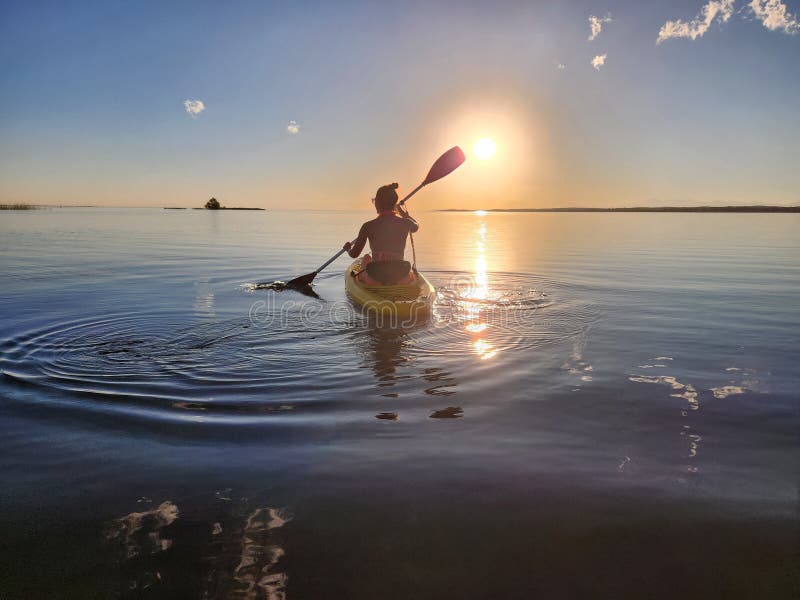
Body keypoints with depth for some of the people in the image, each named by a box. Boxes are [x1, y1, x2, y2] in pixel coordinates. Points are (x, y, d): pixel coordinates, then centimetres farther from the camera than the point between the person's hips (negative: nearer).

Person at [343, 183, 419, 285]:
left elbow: (354, 254, 4)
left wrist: (348, 248, 28)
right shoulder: (405, 224, -3)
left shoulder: (368, 226, -8)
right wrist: (404, 213, 43)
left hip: (375, 281, -1)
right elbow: (416, 227, 25)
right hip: (401, 280, 1)